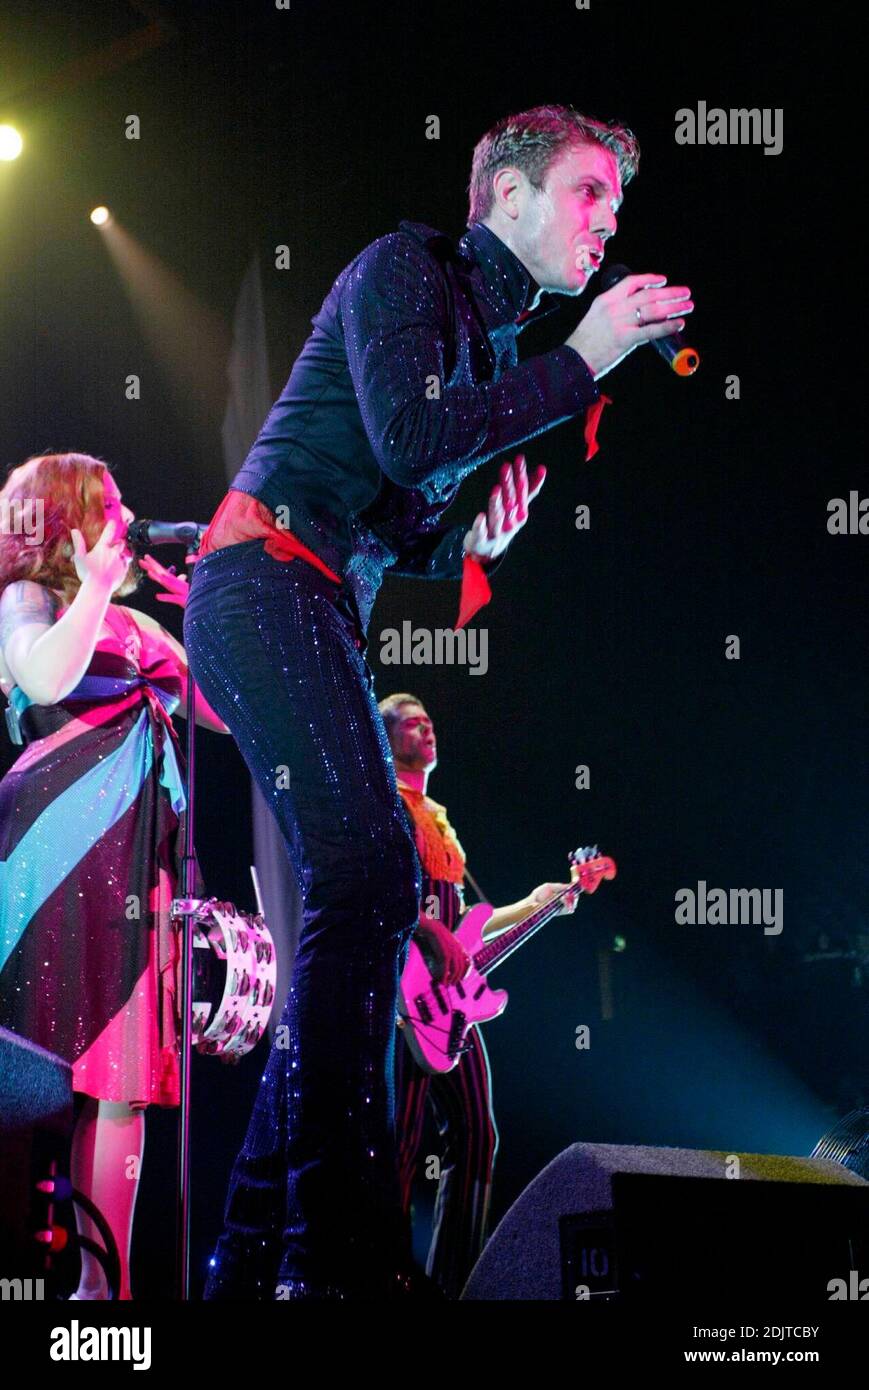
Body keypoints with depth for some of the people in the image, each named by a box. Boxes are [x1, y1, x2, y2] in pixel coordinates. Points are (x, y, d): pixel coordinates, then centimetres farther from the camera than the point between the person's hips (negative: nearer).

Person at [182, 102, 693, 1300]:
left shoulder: (494, 338, 22)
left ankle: (256, 1253, 9)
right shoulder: (407, 267, -1)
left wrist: (471, 548, 4)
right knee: (373, 873, -24)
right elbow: (406, 439, -17)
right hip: (264, 579, -10)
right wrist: (583, 362, -12)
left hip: (321, 613, 10)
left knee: (357, 904, 5)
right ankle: (340, 1253, -27)